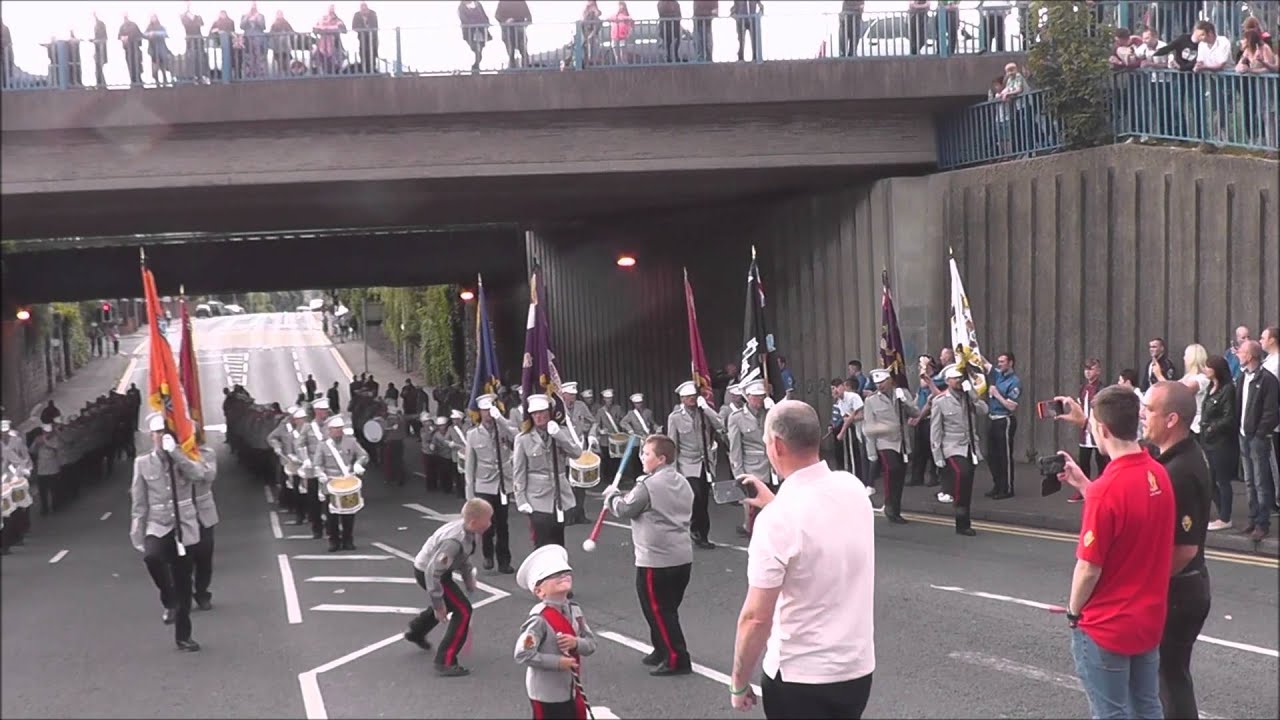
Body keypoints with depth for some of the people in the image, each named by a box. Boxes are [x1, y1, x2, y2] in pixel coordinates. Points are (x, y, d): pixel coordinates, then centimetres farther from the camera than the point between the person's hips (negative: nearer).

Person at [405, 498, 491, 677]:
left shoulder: (466, 530, -10)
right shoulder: (454, 541, -37)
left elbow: (464, 559, 10)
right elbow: (433, 572, -33)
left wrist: (470, 582, 14)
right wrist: (438, 604, -25)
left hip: (434, 569, 9)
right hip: (427, 572, -9)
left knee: (447, 603, 33)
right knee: (462, 611, -11)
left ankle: (416, 632, 57)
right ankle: (445, 662, -7)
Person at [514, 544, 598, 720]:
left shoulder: (575, 611, -1)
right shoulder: (539, 618, -24)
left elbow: (591, 644, 5)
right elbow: (523, 655, -27)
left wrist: (576, 643, -18)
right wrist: (557, 662, -25)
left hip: (571, 688, 7)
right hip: (546, 693, -7)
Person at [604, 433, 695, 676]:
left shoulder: (648, 486, -17)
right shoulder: (682, 482, 9)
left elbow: (624, 509, -9)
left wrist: (611, 494, 10)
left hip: (656, 561, -9)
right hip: (683, 557, 9)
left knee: (657, 610, 0)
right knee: (668, 609, 20)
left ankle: (676, 659, 0)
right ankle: (663, 651, 31)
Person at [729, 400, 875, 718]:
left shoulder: (777, 518, -22)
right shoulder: (854, 488, -2)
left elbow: (756, 617, -20)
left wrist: (738, 683, -8)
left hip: (801, 678, -6)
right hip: (859, 667, 6)